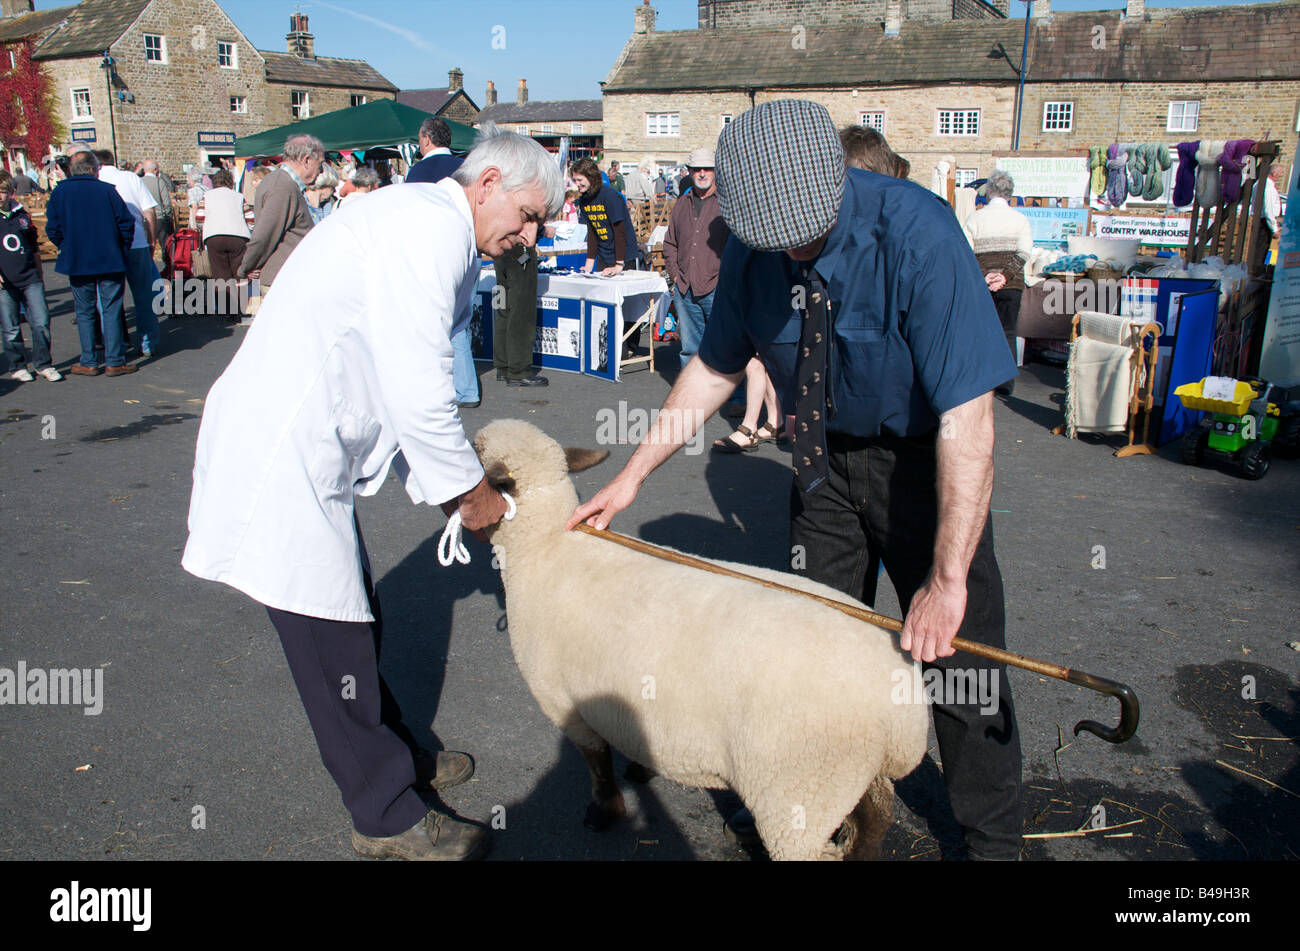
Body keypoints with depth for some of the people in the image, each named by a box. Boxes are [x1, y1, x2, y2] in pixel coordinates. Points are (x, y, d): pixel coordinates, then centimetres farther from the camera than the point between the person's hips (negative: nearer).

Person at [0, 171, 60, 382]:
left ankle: (43, 364, 10)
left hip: (30, 278, 2)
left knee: (41, 321, -3)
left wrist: (39, 273, 23)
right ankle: (17, 367, 17)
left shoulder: (21, 214, 11)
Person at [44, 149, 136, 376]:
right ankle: (115, 362, 4)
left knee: (85, 313, 10)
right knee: (112, 311, 4)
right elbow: (126, 223, -6)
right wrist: (121, 251, 8)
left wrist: (68, 249, 16)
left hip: (77, 264, 2)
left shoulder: (59, 193, 0)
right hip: (110, 263, -1)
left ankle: (89, 363, 11)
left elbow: (53, 230, -1)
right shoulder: (107, 190, -5)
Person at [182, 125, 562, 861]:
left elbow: (412, 385, 17)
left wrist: (446, 488, 10)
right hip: (280, 456, -10)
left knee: (354, 616, 21)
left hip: (314, 450, 10)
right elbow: (418, 396, -22)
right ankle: (388, 817, 15)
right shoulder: (428, 225, -18)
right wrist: (472, 491, -9)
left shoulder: (448, 246, 16)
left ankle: (398, 756, 38)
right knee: (332, 638, 1)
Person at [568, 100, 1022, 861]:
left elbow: (968, 417, -33)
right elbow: (717, 366, 1)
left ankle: (993, 841, 24)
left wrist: (948, 580, -33)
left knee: (956, 654, -1)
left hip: (923, 458, -5)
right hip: (827, 451, 5)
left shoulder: (916, 234, -31)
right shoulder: (755, 245, -14)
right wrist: (633, 476, 2)